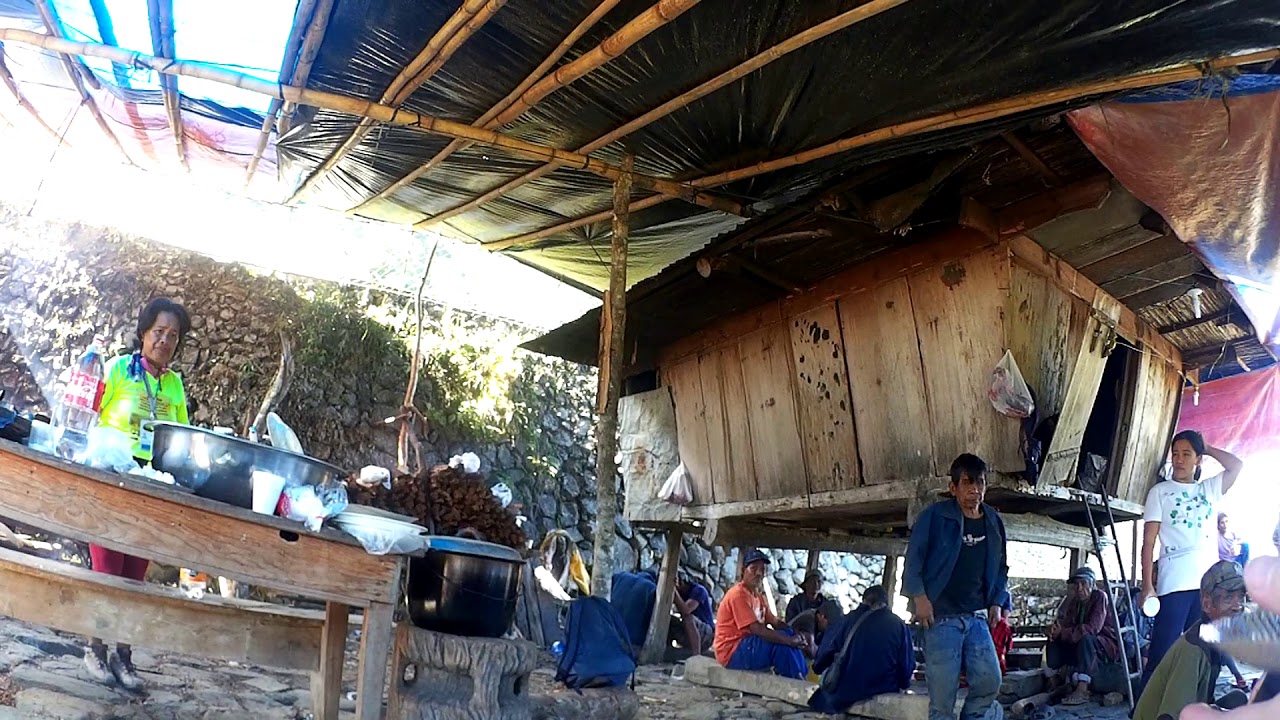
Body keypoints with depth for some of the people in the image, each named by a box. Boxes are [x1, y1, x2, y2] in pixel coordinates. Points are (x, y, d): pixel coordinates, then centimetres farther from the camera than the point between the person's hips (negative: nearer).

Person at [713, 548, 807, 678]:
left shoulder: (759, 595, 13)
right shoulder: (738, 594, -17)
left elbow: (775, 622, 10)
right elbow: (757, 629, -25)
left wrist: (794, 634, -10)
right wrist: (789, 640, -25)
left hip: (748, 645, 10)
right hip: (732, 652, -10)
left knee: (785, 637, -1)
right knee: (782, 642, -21)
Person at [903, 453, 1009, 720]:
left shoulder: (994, 522, 12)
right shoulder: (935, 516, -4)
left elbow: (1001, 567, 22)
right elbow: (914, 557, -4)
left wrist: (997, 602, 10)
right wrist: (919, 596, -13)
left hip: (977, 617, 5)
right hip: (941, 616, -5)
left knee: (990, 681, -4)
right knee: (943, 693, -5)